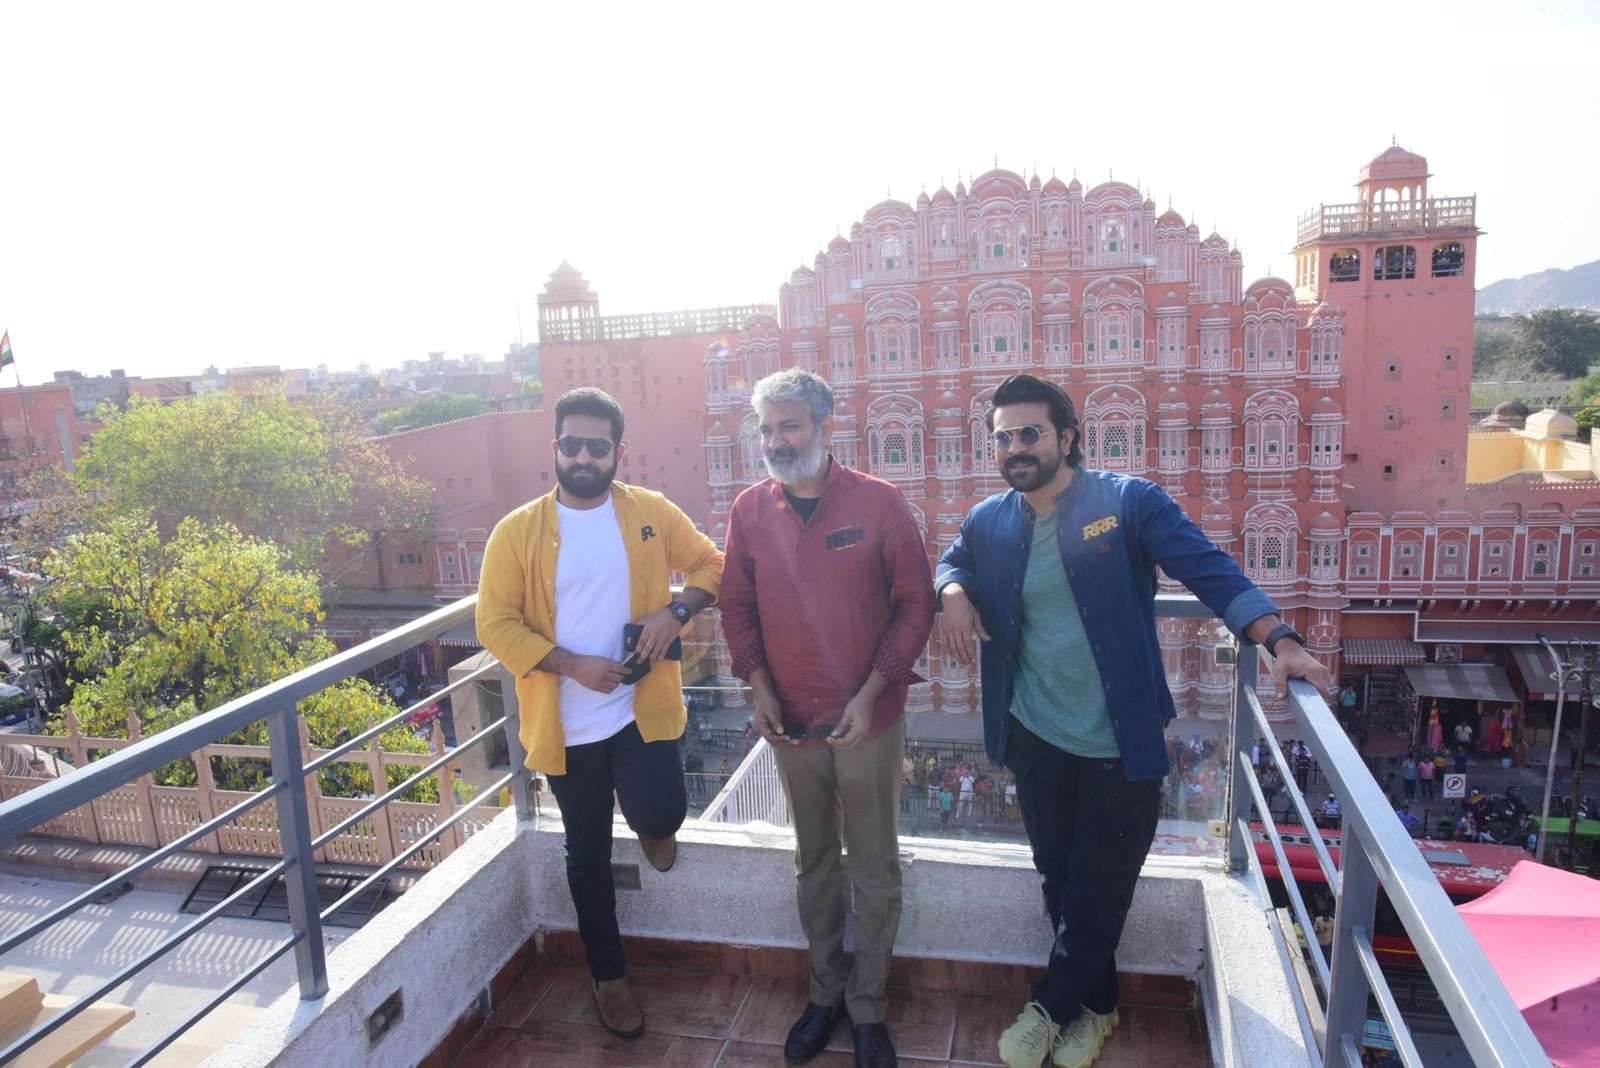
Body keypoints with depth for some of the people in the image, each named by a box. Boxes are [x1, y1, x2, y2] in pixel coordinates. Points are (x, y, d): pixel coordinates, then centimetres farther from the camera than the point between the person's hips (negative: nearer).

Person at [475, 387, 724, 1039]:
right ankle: (608, 977, 37)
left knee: (659, 815, -21)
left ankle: (647, 824, 20)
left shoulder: (652, 513, -1)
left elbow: (710, 564, 6)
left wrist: (677, 609, -14)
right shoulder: (517, 531, -5)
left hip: (641, 706, 0)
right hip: (567, 722, 1)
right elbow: (495, 623, -7)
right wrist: (572, 664, -18)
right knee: (589, 851, 14)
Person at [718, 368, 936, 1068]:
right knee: (813, 863, 18)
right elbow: (737, 605, 7)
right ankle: (825, 992, 37)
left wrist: (871, 693, -13)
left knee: (875, 870, 9)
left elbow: (915, 602, -7)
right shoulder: (750, 510, -1)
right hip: (791, 722, 3)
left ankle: (868, 1007, 29)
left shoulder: (879, 503, -10)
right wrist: (759, 687, -4)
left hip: (869, 721, -2)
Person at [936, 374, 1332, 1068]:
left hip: (1120, 744, -3)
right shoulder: (988, 522, 1)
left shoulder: (1129, 503, -12)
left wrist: (1280, 640, -29)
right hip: (1034, 737, 4)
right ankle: (1096, 1005, 40)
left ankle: (1050, 1007, 34)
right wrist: (954, 591, -4)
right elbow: (953, 562, 20)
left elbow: (1210, 571, -15)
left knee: (1099, 891, 10)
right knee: (1058, 878, 17)